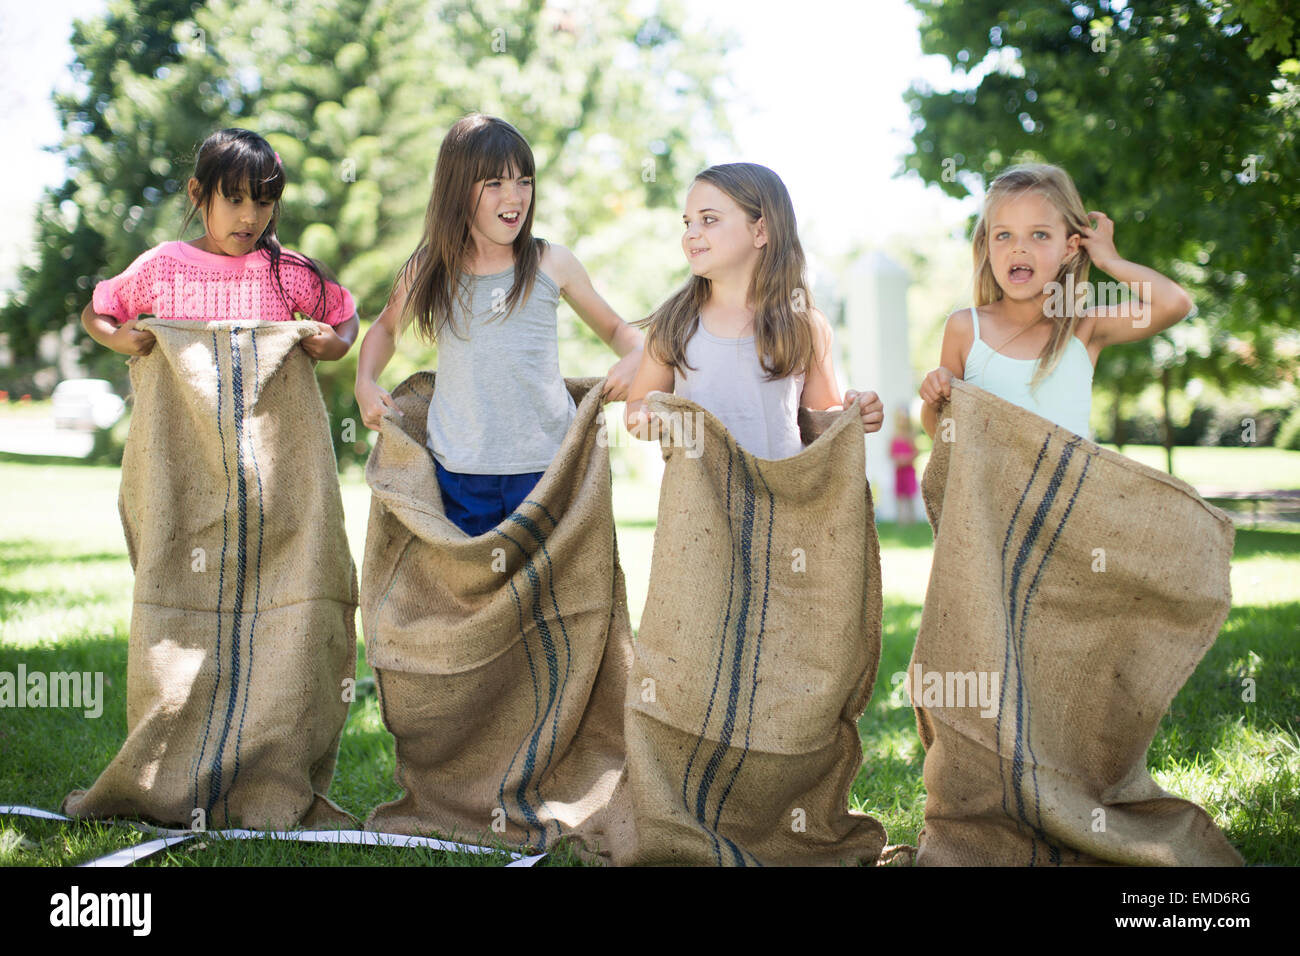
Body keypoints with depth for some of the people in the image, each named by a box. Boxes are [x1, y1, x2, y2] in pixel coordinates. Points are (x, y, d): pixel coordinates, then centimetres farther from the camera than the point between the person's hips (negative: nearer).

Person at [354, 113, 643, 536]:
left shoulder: (552, 264, 1)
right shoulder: (427, 270, 5)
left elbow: (615, 328, 14)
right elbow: (385, 328, 24)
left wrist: (636, 357, -7)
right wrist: (365, 384, 8)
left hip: (544, 465, -1)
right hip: (458, 468, 1)